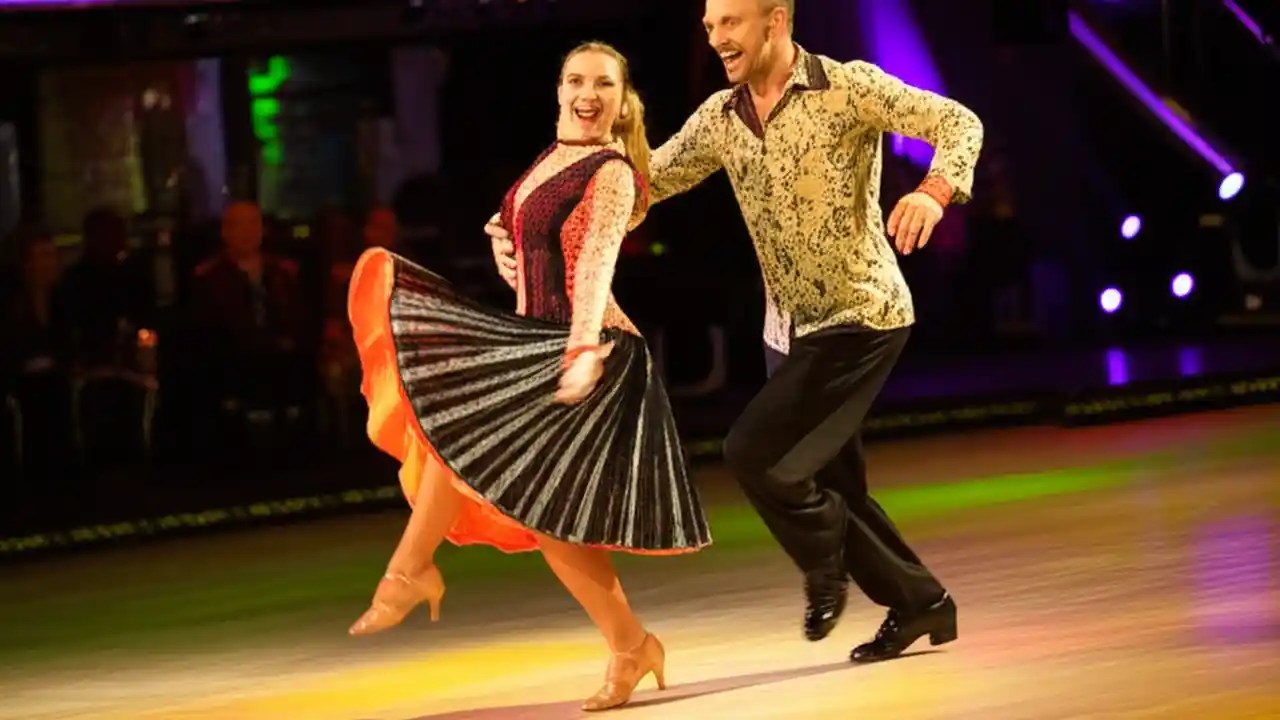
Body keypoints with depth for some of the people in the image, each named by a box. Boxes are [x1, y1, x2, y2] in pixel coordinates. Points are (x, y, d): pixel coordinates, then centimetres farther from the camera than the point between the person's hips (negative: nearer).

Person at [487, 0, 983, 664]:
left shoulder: (848, 87, -14)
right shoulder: (720, 118, 4)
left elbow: (958, 124, -18)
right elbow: (643, 183, 5)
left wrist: (933, 191, -39)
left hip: (861, 317, -7)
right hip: (789, 329, 7)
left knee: (753, 453, -17)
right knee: (826, 487, 11)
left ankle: (825, 562, 7)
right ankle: (918, 603, 27)